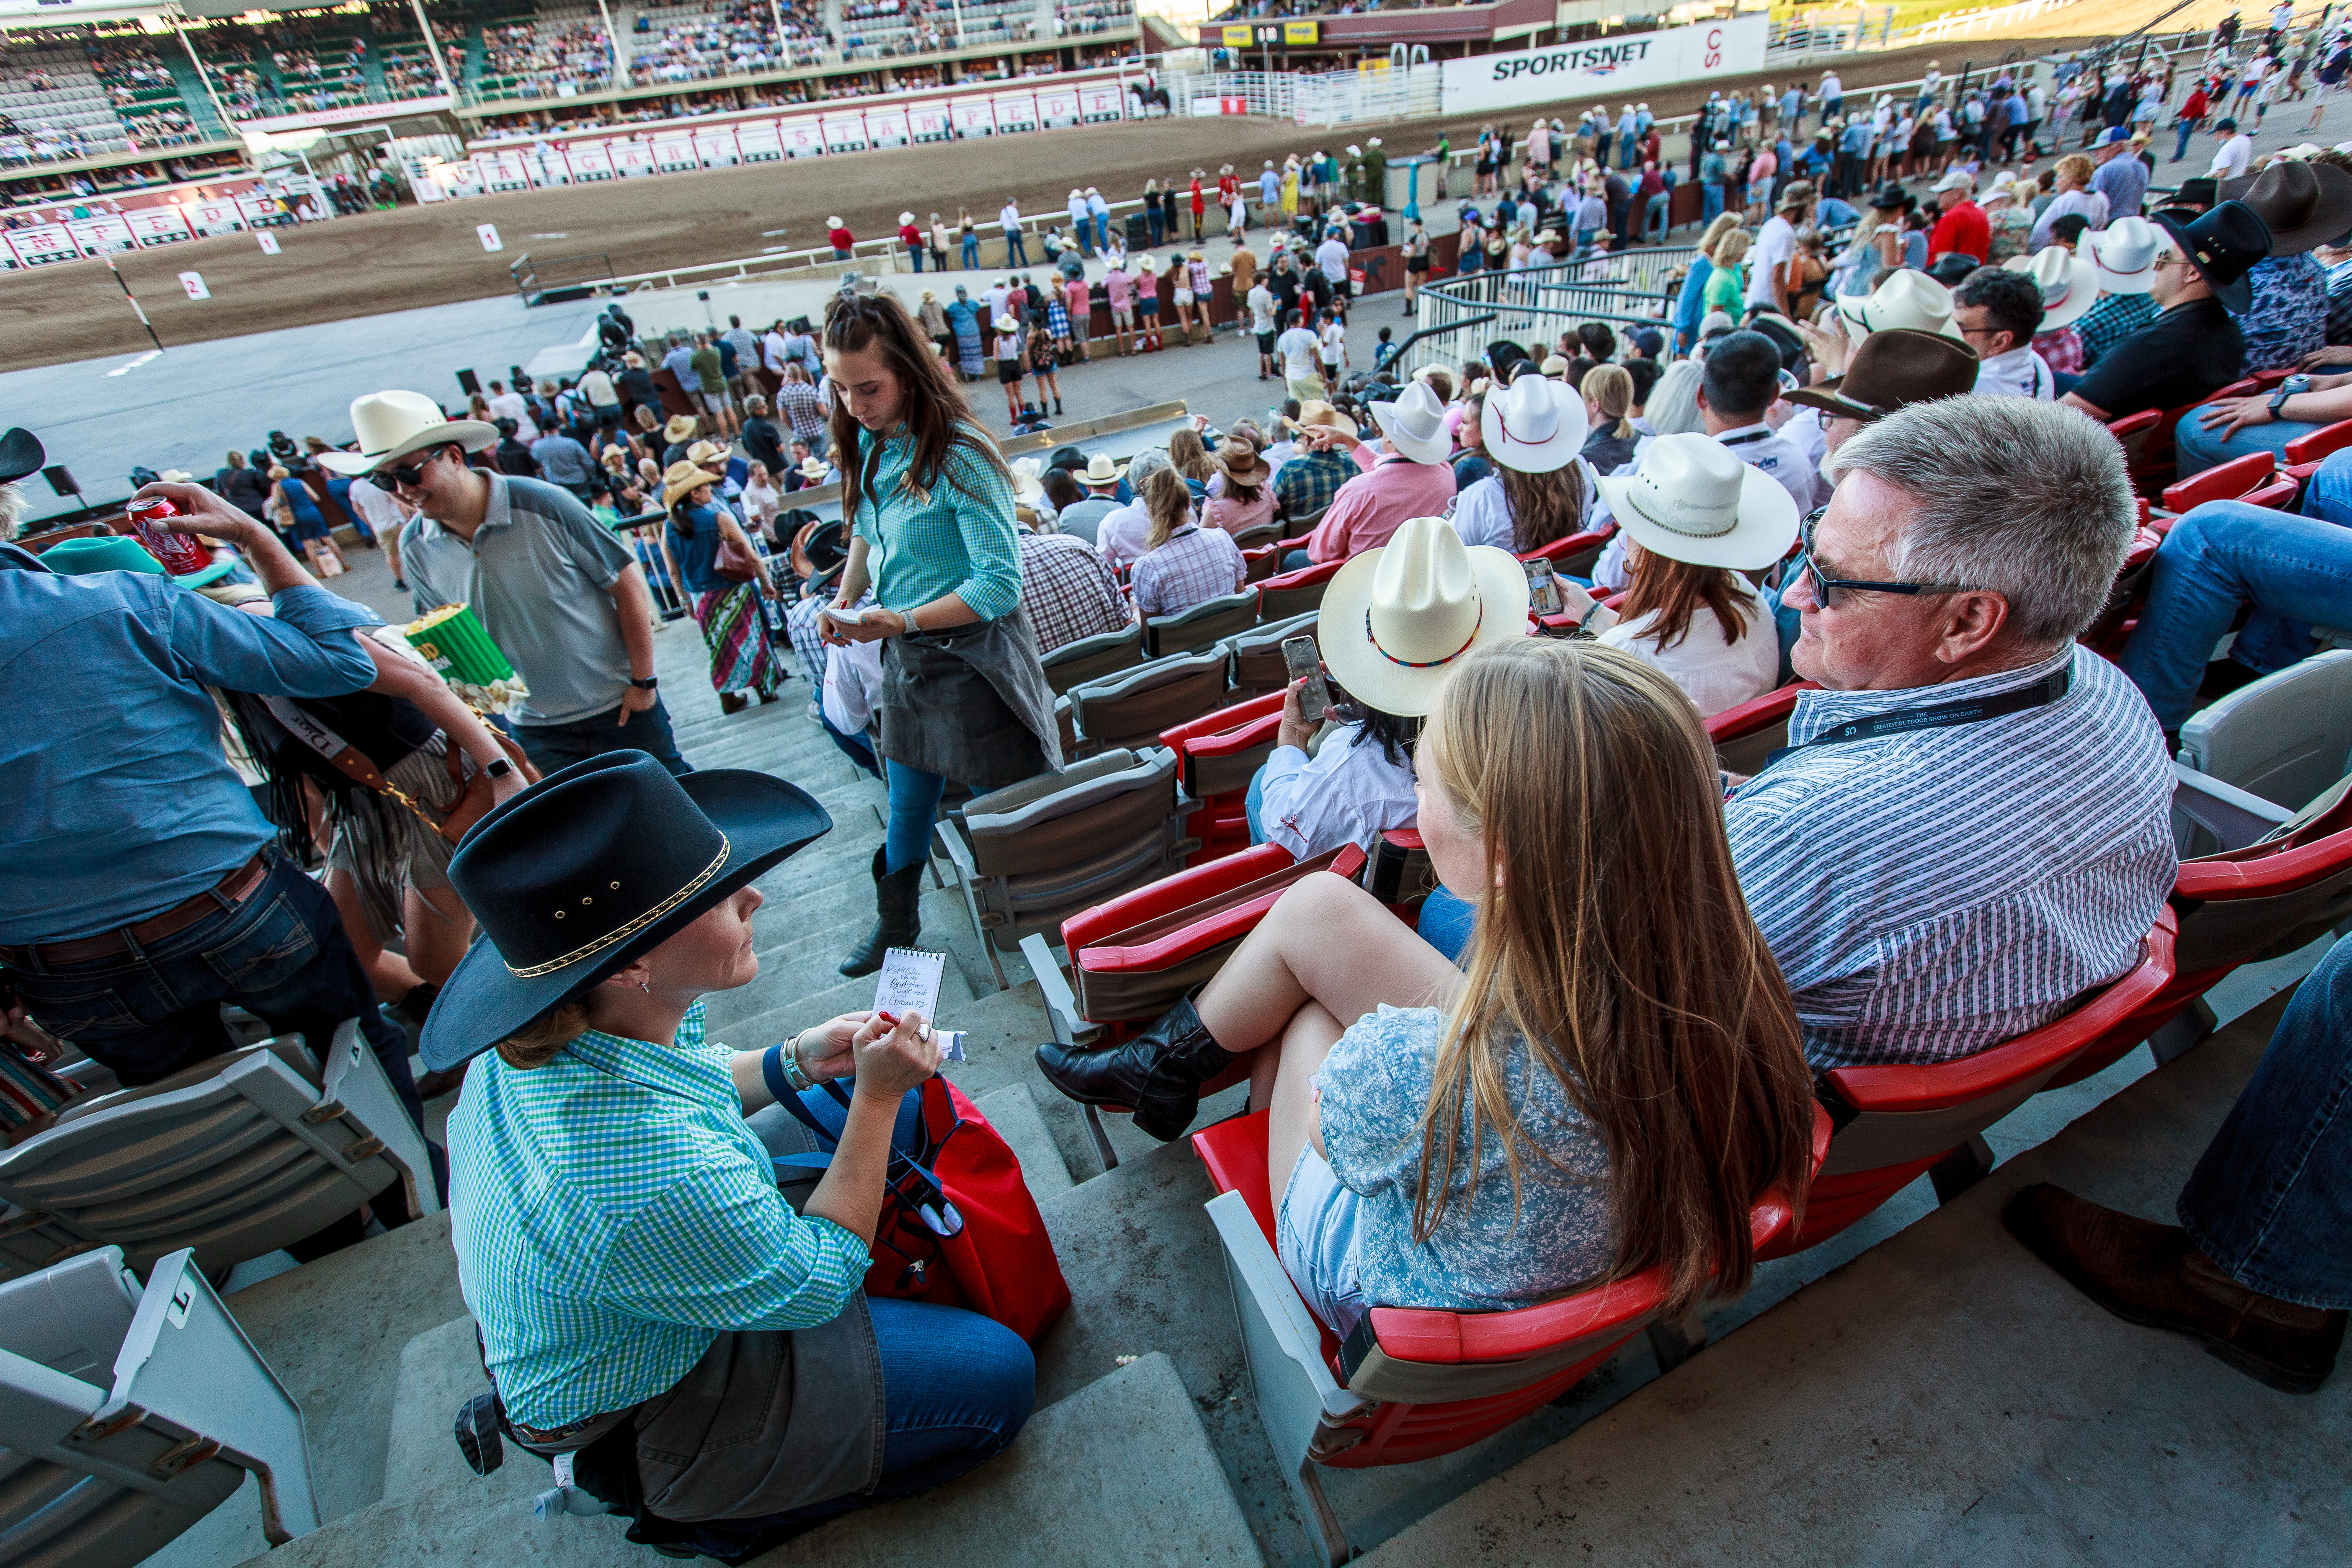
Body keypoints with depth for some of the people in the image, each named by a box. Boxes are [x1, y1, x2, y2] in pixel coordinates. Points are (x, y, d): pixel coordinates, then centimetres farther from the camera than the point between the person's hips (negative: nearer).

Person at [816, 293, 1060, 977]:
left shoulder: (960, 458, -21)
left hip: (973, 657, -7)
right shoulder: (869, 445, 3)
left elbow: (1002, 584, -23)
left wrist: (905, 620, -28)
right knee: (908, 802, 20)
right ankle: (896, 922, 41)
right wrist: (844, 598, 2)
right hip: (906, 659, 7)